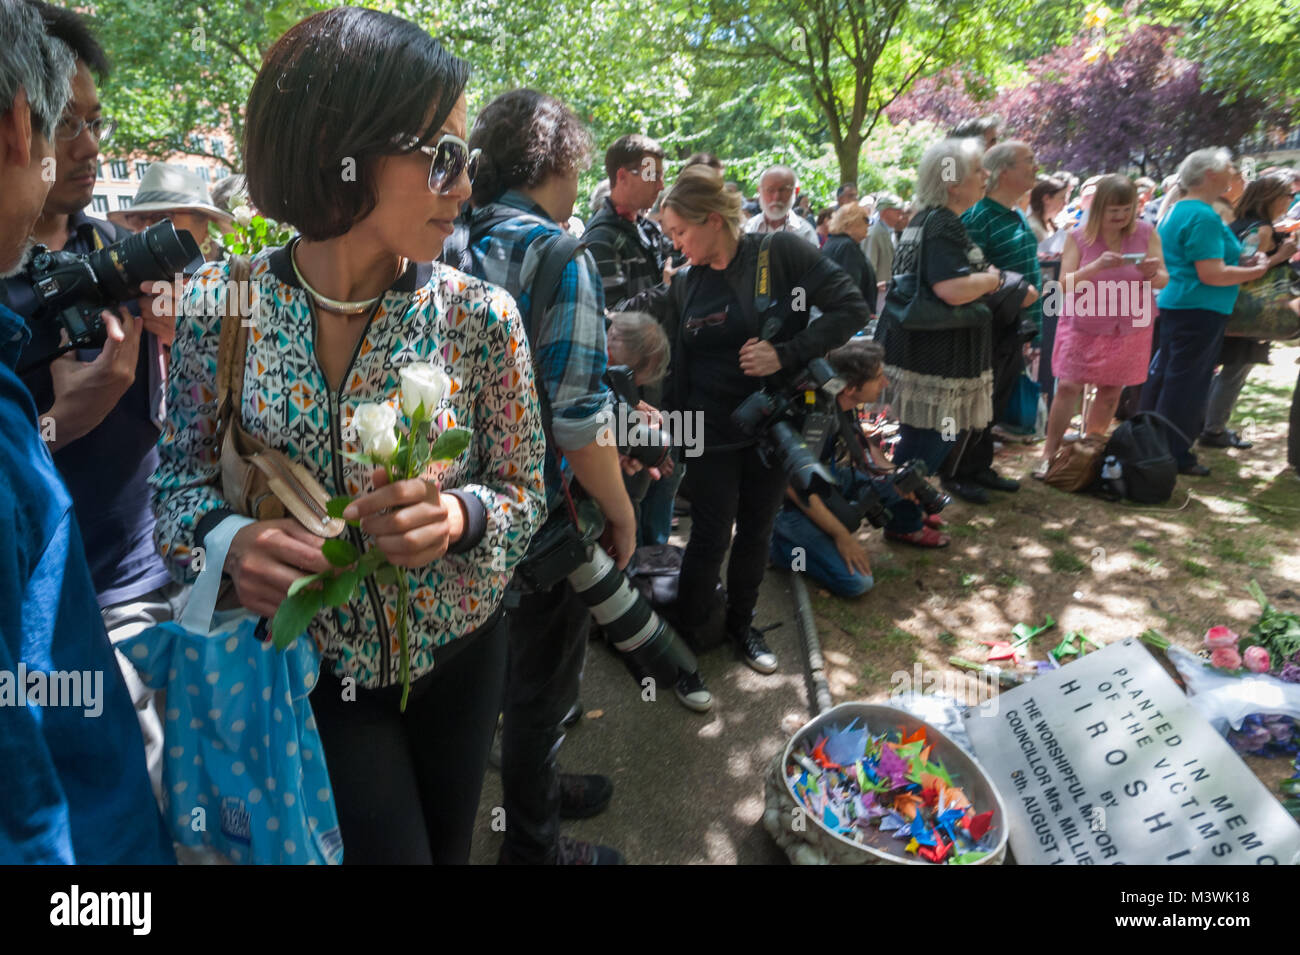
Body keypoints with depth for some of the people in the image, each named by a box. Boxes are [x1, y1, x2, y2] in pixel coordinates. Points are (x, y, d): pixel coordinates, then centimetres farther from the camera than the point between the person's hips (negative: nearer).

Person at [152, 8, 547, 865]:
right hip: (303, 661, -1)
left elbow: (525, 496, -8)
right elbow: (183, 479, -2)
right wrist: (230, 538, -23)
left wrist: (457, 516, -29)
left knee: (445, 842, 23)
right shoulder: (217, 306, -12)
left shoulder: (481, 315, -15)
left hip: (456, 654, 1)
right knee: (388, 844, 14)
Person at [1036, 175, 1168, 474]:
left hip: (1130, 327, 2)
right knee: (1068, 387, -8)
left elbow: (1163, 281, -2)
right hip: (1083, 324, -2)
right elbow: (1065, 283, -13)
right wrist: (1097, 265, -28)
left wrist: (1153, 272, -25)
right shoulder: (1079, 236, -7)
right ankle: (1048, 455, 1)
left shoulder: (1146, 233, -3)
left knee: (1111, 392, 7)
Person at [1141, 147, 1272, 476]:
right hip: (1200, 309, -10)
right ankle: (1175, 455, 5)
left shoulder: (1178, 210, 12)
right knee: (1187, 383, -2)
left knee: (1162, 375, 15)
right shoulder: (1204, 217, -18)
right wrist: (1256, 271, -9)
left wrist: (1242, 262, 15)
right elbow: (1211, 274, -23)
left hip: (1174, 303, 10)